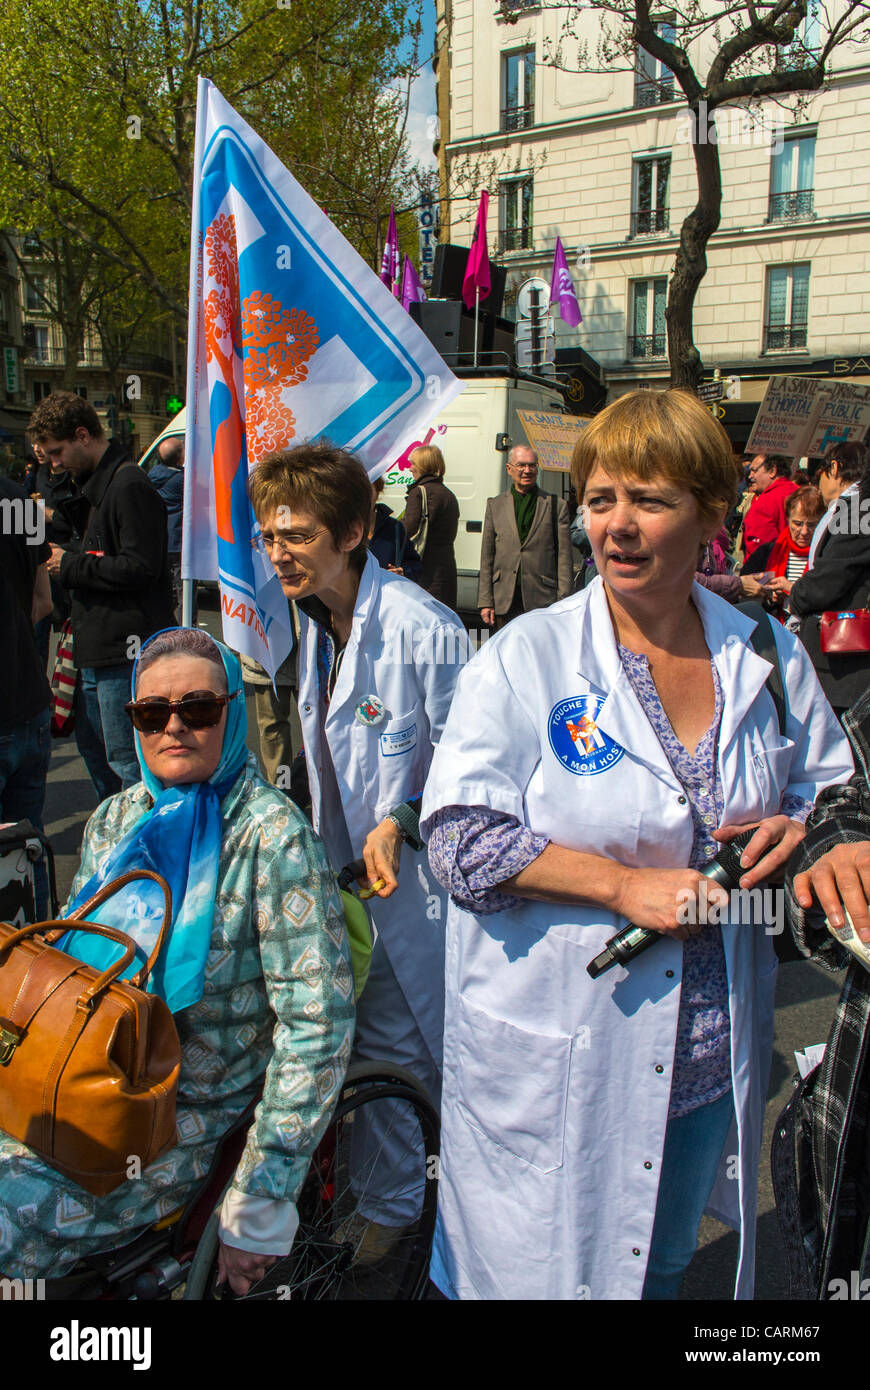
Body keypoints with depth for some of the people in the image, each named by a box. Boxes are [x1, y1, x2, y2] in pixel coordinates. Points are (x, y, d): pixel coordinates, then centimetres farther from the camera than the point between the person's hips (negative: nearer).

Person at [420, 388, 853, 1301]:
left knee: (663, 1265, 24)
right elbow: (461, 836, -16)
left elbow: (835, 786, 13)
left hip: (707, 1052, 4)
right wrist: (624, 884, -23)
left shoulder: (768, 659, 0)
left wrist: (796, 831, -10)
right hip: (553, 1055, -4)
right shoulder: (526, 659, -13)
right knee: (538, 1266, 13)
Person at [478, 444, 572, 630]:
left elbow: (564, 558, 3)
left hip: (542, 601, -2)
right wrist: (485, 602, 3)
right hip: (504, 601, 2)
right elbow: (487, 558, 9)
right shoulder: (495, 505, 11)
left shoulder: (556, 506, 6)